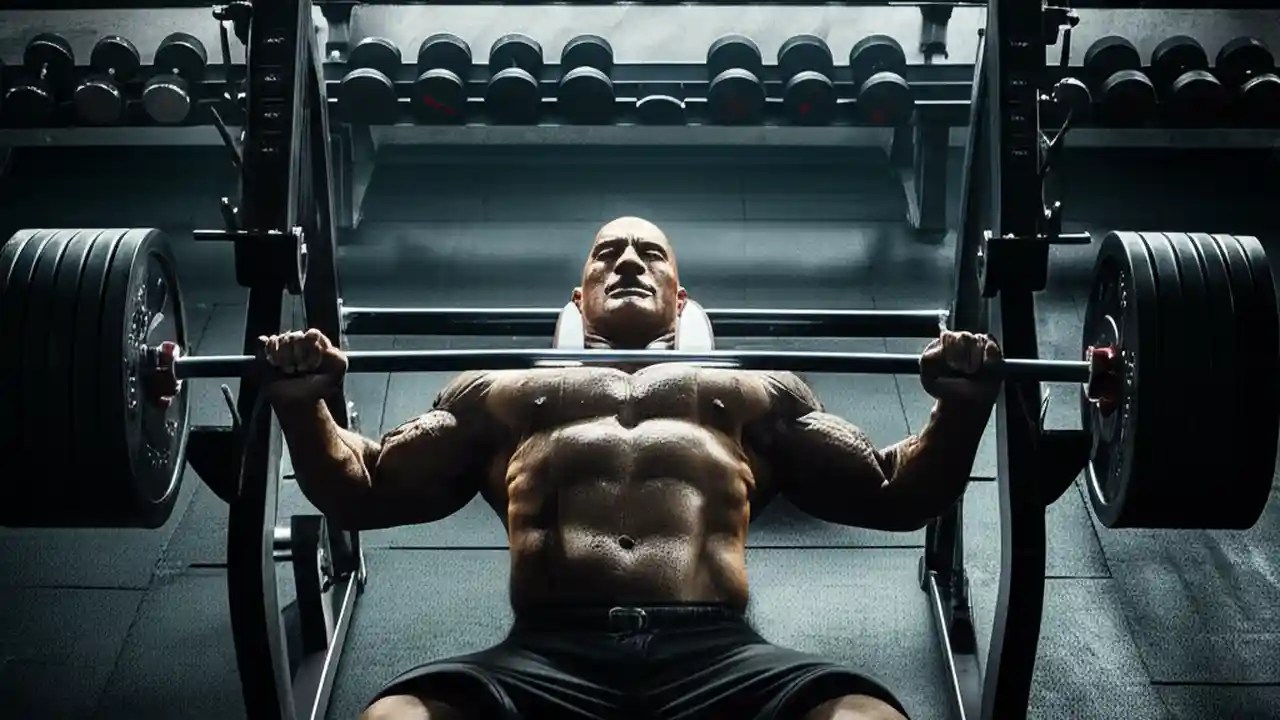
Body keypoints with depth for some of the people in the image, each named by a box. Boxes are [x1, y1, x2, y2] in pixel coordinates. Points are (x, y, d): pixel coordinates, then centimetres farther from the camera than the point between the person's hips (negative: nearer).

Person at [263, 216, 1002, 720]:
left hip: (717, 654, 1)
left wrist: (961, 406, 9)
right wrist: (305, 406, 9)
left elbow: (895, 495, 28)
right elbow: (360, 494, 29)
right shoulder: (499, 392, 34)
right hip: (548, 658, 0)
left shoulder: (759, 393, 34)